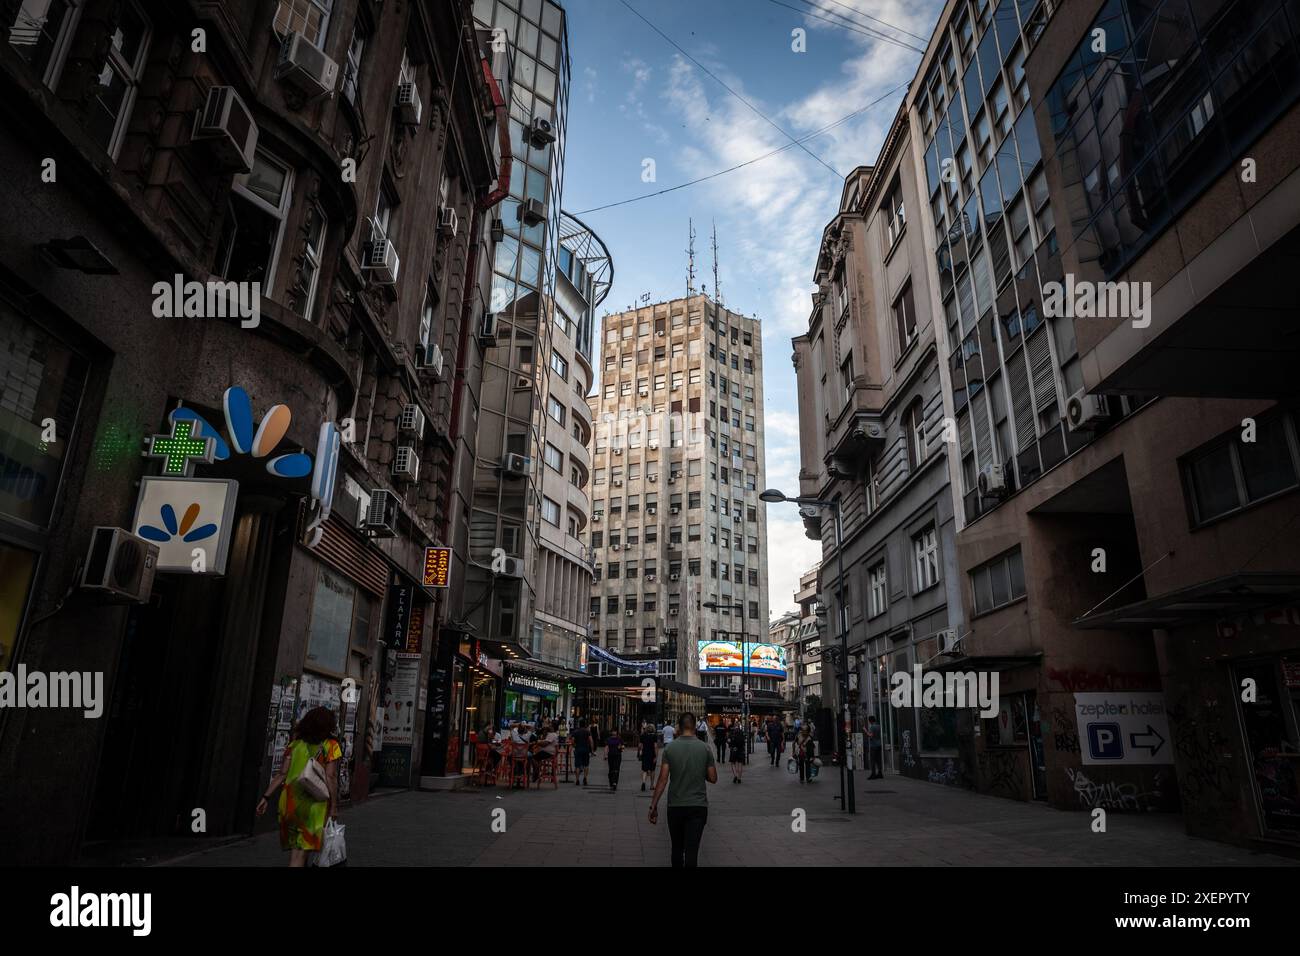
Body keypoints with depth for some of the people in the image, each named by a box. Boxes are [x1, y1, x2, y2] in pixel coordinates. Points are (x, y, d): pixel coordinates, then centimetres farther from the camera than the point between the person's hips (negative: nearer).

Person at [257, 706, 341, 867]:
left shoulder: (295, 743, 11)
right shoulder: (330, 745, -2)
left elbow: (282, 774, 5)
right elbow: (330, 777, -7)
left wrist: (266, 797, 10)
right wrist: (334, 806, -3)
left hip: (290, 799, 5)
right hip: (313, 803, -4)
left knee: (296, 847, 17)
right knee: (301, 850, -1)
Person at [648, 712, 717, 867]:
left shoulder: (670, 748, -4)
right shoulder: (705, 748, -3)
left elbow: (663, 779, -8)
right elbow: (713, 778, 1)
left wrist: (653, 806, -4)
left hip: (675, 806, 1)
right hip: (698, 806, 0)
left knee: (677, 848, 18)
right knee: (691, 850, -2)